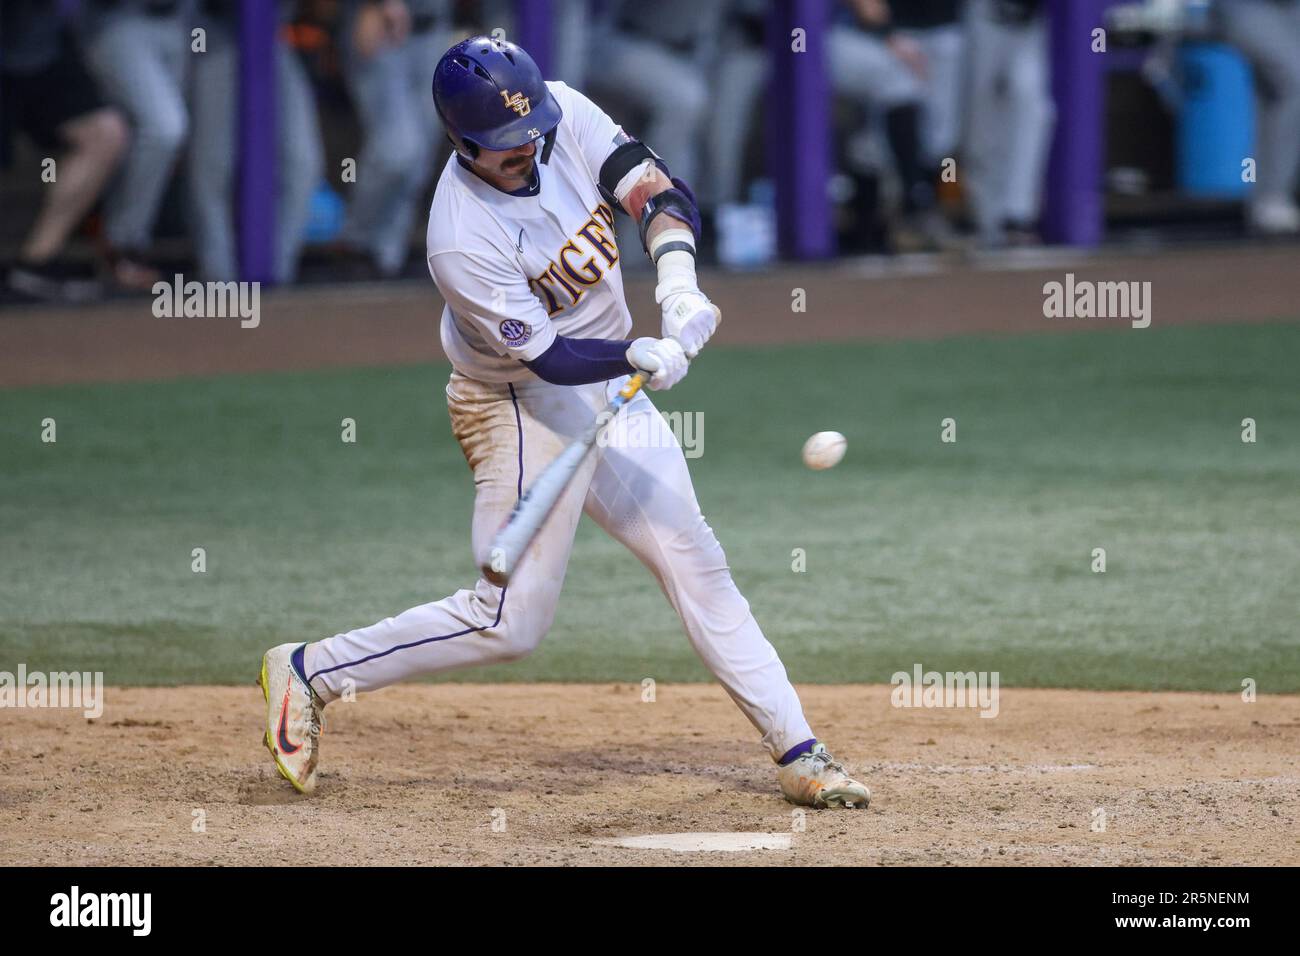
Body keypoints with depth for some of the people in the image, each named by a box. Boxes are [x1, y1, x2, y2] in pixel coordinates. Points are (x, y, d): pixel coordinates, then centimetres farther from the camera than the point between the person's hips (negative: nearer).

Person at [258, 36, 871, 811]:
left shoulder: (566, 115, -12)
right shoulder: (463, 242, -29)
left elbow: (660, 190, -12)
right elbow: (548, 357, -26)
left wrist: (677, 278, -31)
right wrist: (643, 356, -42)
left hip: (610, 392, 7)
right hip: (524, 405, -7)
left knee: (698, 566, 8)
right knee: (511, 622, -7)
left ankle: (799, 753, 12)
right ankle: (308, 673, 5)